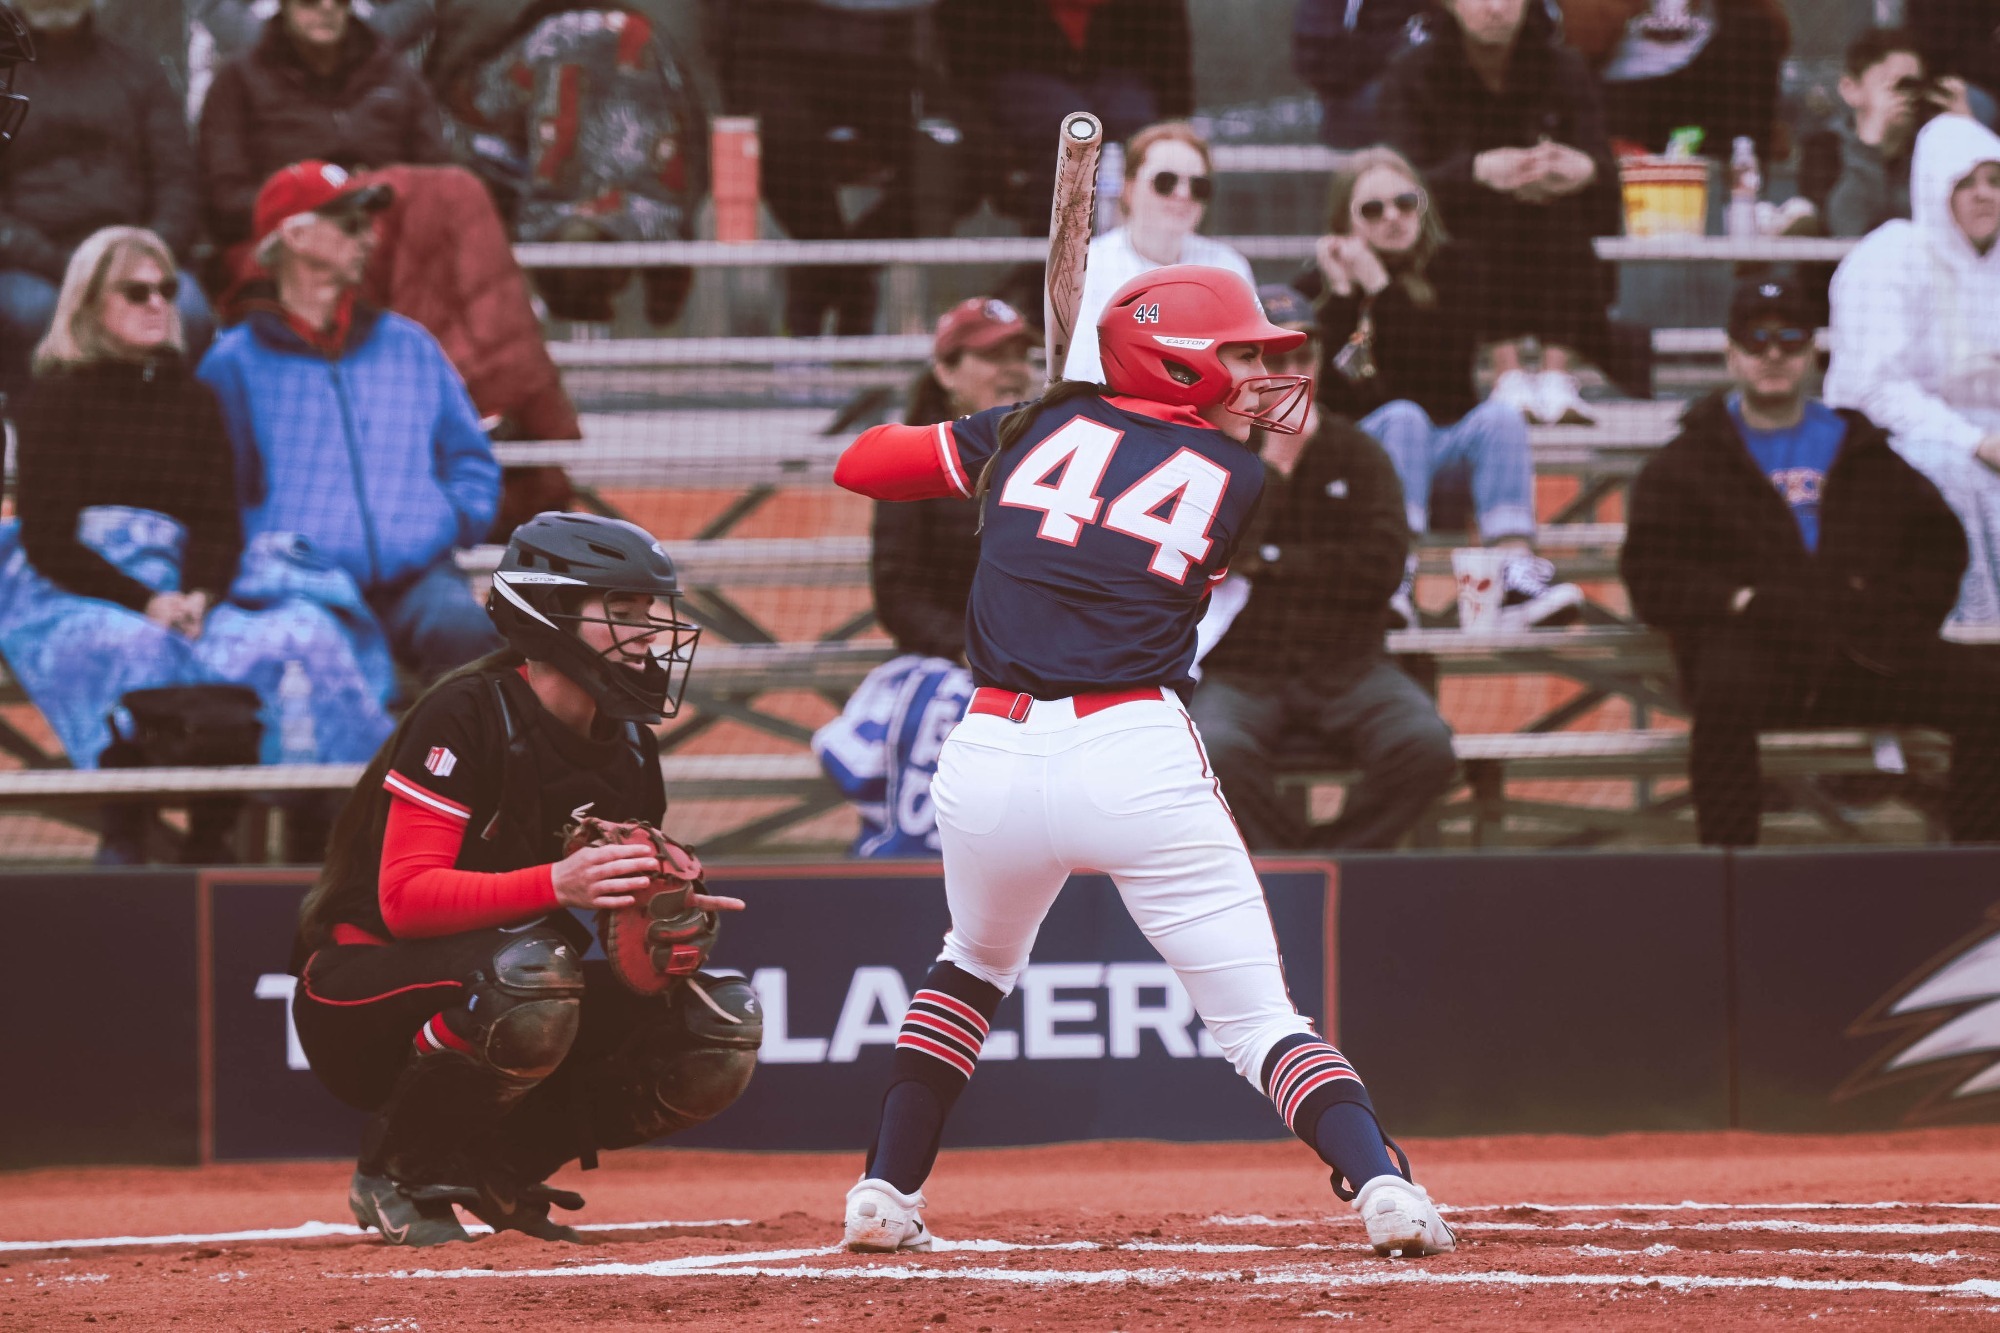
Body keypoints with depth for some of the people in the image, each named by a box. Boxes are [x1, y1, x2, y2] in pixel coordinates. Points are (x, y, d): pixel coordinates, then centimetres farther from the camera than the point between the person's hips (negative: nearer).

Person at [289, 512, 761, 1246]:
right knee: (526, 971, -39)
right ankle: (398, 1175, -14)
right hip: (363, 992, -7)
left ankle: (498, 1166, 5)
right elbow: (404, 899, -27)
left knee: (723, 1026, -11)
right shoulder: (466, 715, -19)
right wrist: (555, 884, -40)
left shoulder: (627, 746, 4)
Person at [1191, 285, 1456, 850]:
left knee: (1426, 748, -27)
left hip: (1345, 672, 1)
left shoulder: (1357, 454, 10)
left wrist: (1269, 562, -5)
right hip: (1237, 672, -1)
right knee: (1215, 752, -35)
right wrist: (1273, 465, -9)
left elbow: (1382, 569, -3)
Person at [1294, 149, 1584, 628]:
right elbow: (1312, 385, -9)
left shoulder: (1445, 268, 7)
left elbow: (1450, 362, -9)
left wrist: (1380, 287, -12)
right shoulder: (1316, 286, 6)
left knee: (1498, 418, -28)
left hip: (1445, 449, 2)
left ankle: (1517, 573, -46)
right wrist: (1340, 295, -12)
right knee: (1404, 418, -34)